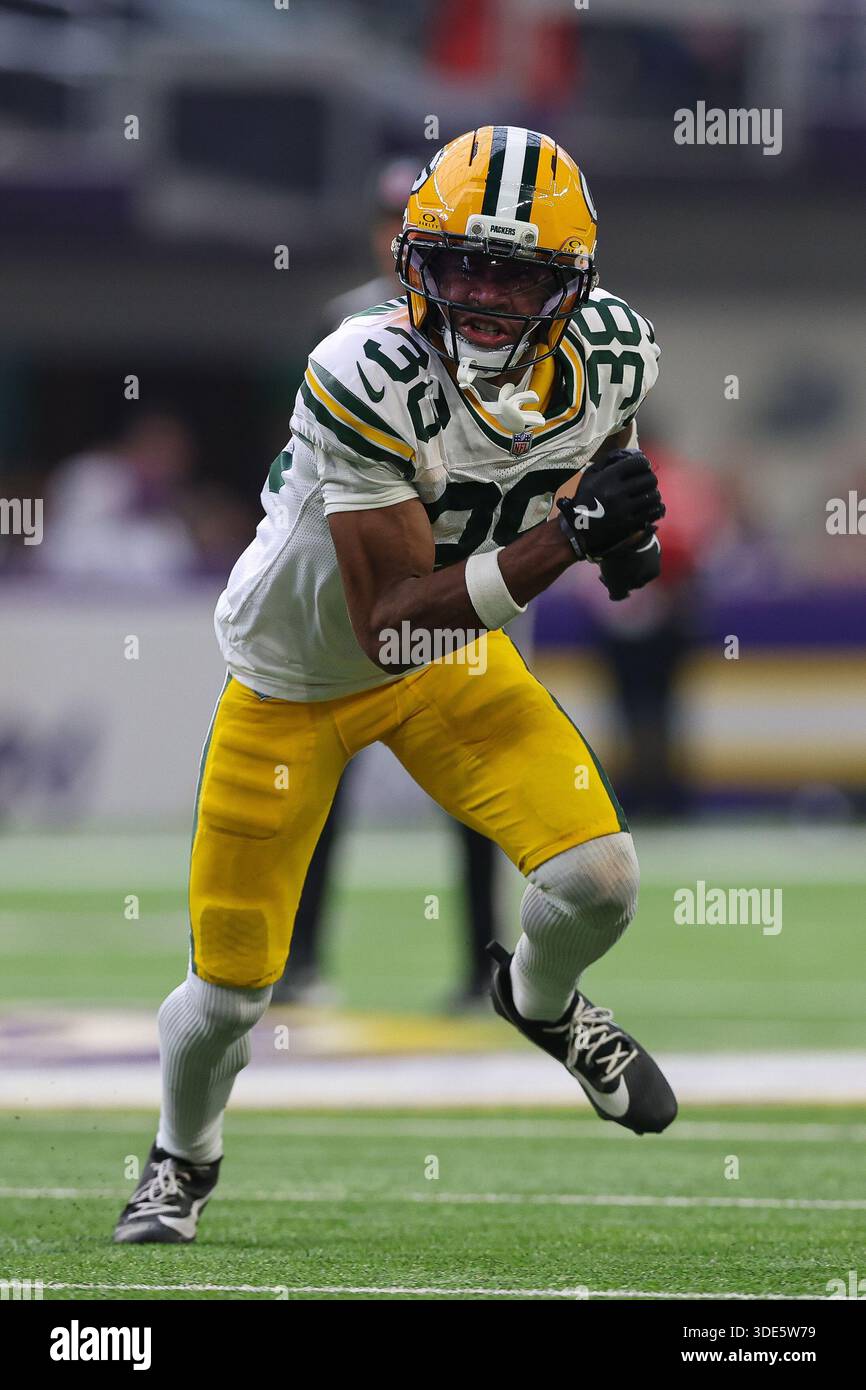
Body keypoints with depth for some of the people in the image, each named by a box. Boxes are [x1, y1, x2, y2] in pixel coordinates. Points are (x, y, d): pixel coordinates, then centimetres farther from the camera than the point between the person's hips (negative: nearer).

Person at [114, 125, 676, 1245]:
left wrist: (623, 527, -12)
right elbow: (393, 625, -38)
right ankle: (183, 1157, 37)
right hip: (296, 678, -4)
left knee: (598, 878, -15)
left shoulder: (608, 359, -19)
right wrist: (565, 537, -46)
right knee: (230, 992, 3)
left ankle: (541, 998, 22)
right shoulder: (369, 380, -37)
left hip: (454, 656, 4)